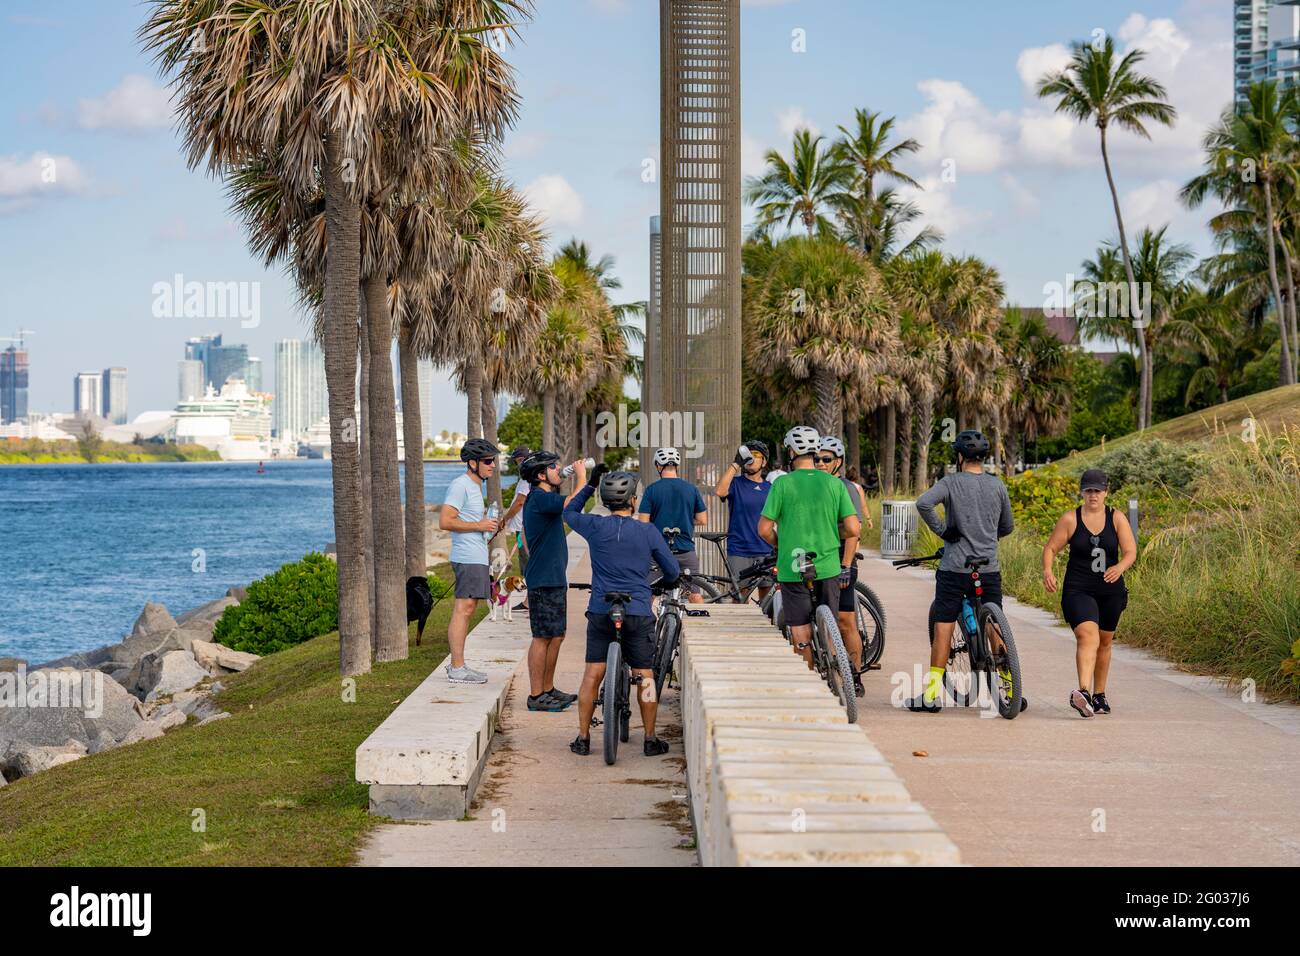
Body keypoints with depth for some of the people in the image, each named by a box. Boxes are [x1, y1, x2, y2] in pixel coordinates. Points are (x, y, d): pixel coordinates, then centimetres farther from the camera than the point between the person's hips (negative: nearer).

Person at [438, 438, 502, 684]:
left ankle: (457, 665, 16)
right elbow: (445, 521, -19)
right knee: (463, 609, -11)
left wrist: (489, 525, 15)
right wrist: (479, 525, -16)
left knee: (466, 610, 12)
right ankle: (457, 668, -12)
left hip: (477, 558, 11)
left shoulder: (476, 486, 21)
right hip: (468, 559, -11)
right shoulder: (460, 486, -11)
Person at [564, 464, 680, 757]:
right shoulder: (648, 532, -2)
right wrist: (663, 583, 29)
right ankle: (650, 740, 11)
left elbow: (569, 512, 22)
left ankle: (583, 738, 9)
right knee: (645, 677, 8)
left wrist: (587, 484, 27)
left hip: (601, 612, 1)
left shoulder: (595, 526, -1)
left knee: (592, 675, 7)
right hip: (638, 613, -1)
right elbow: (673, 573, 7)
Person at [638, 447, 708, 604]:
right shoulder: (691, 489, 1)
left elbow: (643, 522, -9)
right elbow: (702, 520, 4)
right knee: (695, 594, 9)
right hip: (686, 549, 2)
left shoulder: (652, 489, -6)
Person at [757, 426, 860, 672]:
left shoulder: (782, 484, -6)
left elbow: (764, 529, -5)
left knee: (802, 638, 3)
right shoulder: (834, 483, 2)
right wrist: (846, 566, 9)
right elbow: (853, 529, -1)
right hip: (828, 568, 3)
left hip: (793, 568, -3)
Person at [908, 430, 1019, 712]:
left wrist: (941, 530, -11)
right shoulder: (997, 485, 5)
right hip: (989, 569, 3)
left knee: (943, 629, 0)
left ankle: (933, 693, 0)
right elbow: (1007, 527, 14)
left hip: (954, 569, -3)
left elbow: (923, 503, -24)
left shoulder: (951, 482, -5)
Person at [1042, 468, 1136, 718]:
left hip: (1110, 591, 3)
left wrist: (1119, 568, -29)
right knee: (1087, 636, -24)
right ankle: (1084, 691, -39)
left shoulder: (1117, 519, 1)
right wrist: (1047, 571, -20)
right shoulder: (1070, 519, -2)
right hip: (1078, 591, -3)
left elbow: (1130, 551, -8)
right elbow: (1051, 548, -1)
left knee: (1104, 642, 16)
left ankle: (1099, 695, 33)